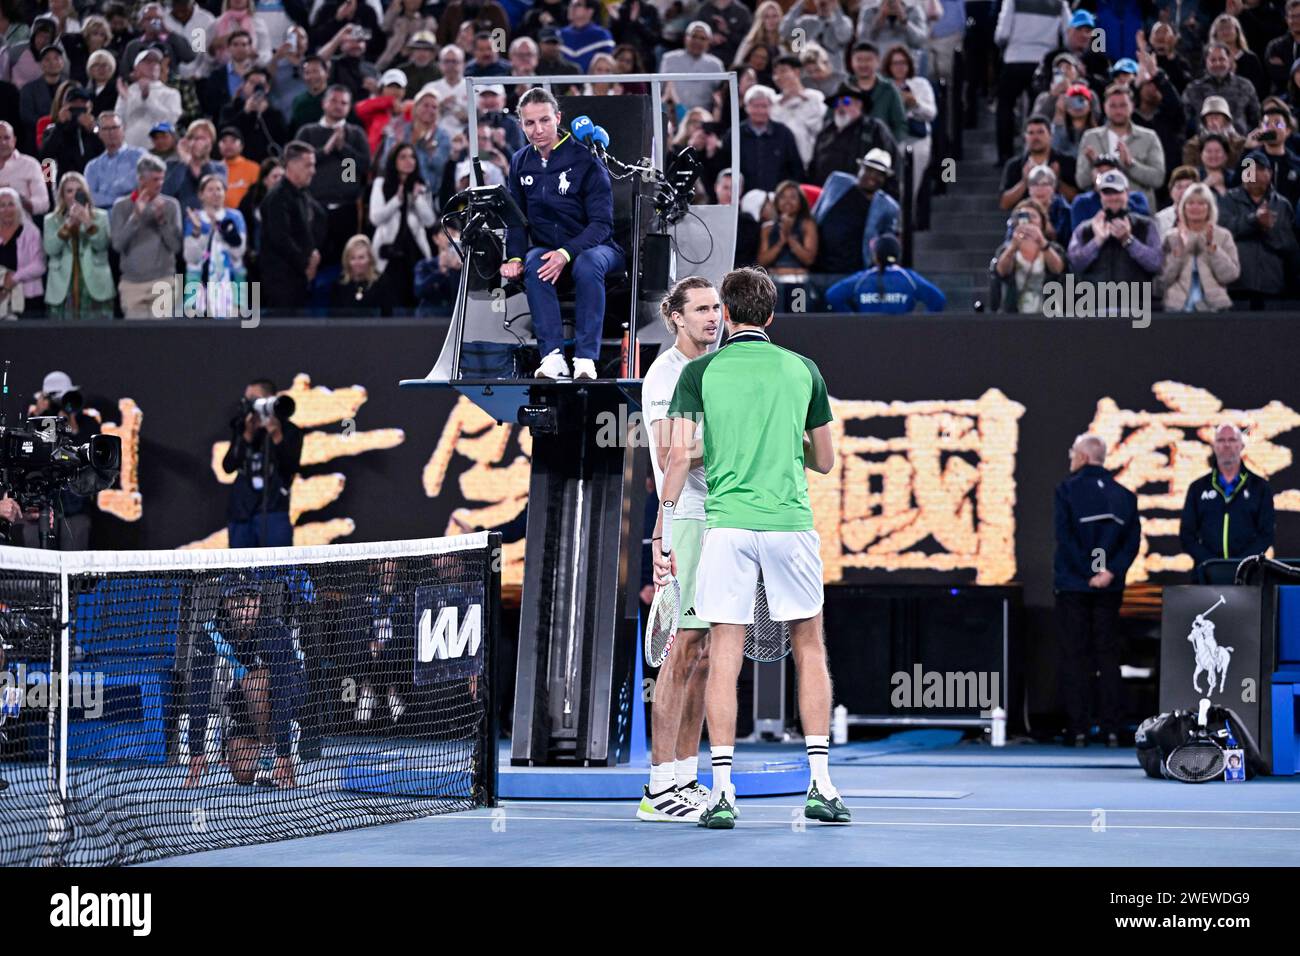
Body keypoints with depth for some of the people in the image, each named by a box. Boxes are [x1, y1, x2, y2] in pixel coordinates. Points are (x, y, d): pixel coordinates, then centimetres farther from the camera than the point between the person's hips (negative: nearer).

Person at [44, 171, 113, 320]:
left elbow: (101, 244, -7)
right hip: (63, 290, 1)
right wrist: (68, 224, -18)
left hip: (95, 289, -1)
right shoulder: (51, 221, 11)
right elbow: (50, 248, -6)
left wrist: (88, 222, -22)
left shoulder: (100, 217, 9)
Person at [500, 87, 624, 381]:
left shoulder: (585, 161, -10)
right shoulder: (520, 163, 5)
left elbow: (601, 222, -14)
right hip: (546, 246, 3)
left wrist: (567, 253, -29)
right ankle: (553, 357, -39)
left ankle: (586, 358, -39)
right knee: (533, 263, -32)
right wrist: (514, 257, -12)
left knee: (588, 265, -38)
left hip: (594, 246, -3)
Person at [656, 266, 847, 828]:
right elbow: (824, 460, 16)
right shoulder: (802, 370, 9)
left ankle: (723, 791, -4)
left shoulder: (701, 372, 3)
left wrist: (663, 533, 0)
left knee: (724, 655, 2)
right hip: (791, 522, 1)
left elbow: (678, 455, -4)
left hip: (726, 524, -1)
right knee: (808, 649, 12)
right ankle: (820, 784, 8)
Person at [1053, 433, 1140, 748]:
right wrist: (1111, 571, -8)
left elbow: (1065, 536, -14)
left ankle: (1078, 728, -3)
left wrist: (1089, 573, -10)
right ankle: (1111, 728, 4)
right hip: (1110, 588, 3)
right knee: (1108, 654, 7)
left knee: (1074, 655, 0)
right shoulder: (1123, 495, 6)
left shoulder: (1068, 489, -6)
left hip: (1072, 584, -3)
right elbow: (1133, 539, -1)